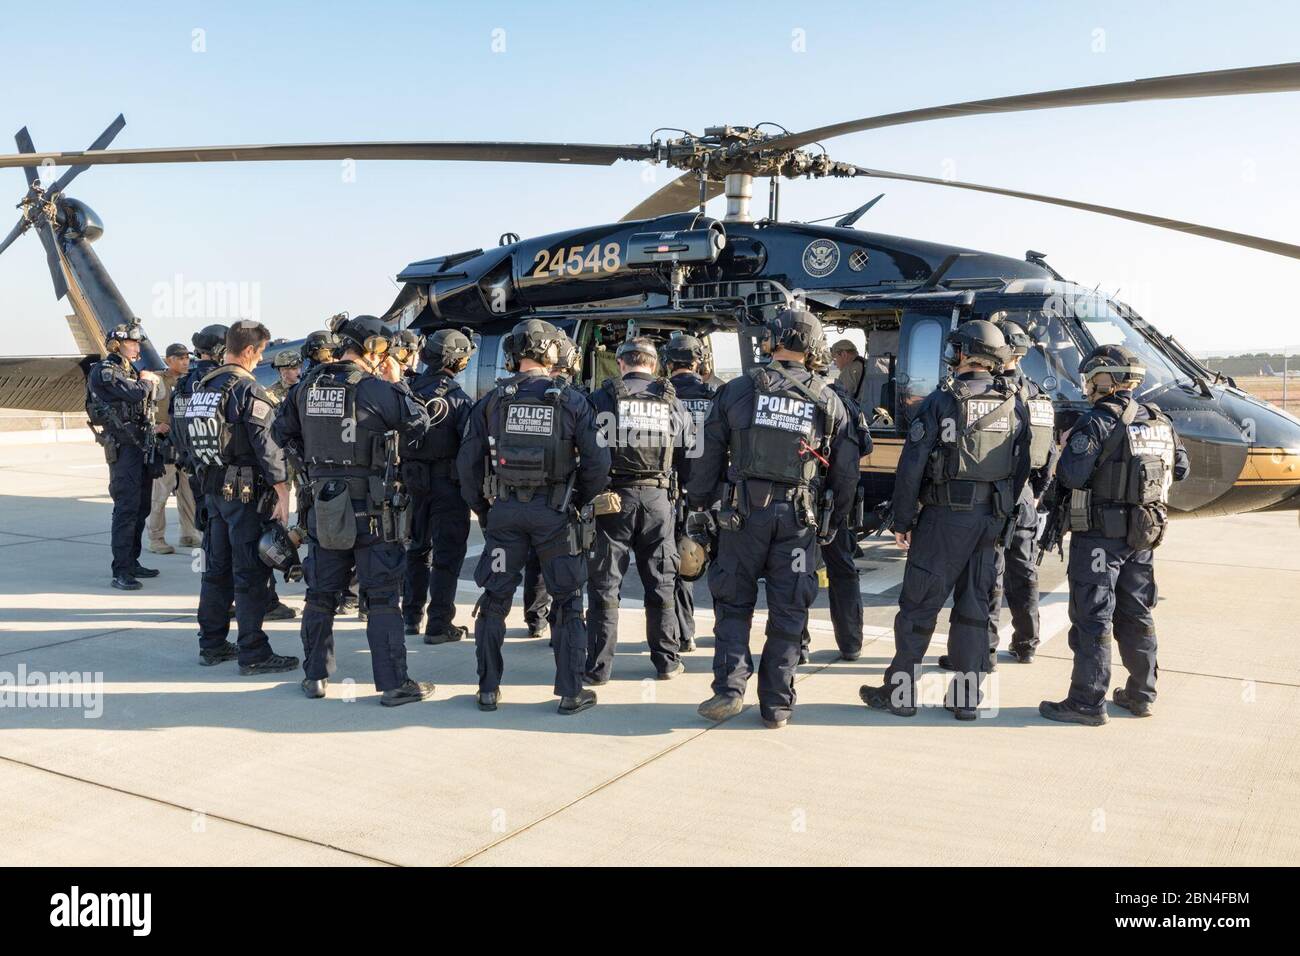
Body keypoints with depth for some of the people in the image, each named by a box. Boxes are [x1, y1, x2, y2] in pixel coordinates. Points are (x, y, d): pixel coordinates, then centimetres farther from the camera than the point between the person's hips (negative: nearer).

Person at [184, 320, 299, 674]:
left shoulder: (200, 389, 10)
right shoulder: (249, 390, -15)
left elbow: (190, 440, 15)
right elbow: (268, 447, -19)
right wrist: (283, 495, -17)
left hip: (213, 489, 8)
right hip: (246, 493, -8)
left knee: (216, 569, 16)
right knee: (250, 576, -3)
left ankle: (211, 645, 25)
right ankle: (253, 654, 2)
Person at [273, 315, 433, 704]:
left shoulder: (308, 387, 5)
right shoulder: (377, 389, -13)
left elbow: (283, 431, 16)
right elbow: (419, 424, -2)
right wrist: (398, 382, 7)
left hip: (324, 506, 5)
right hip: (373, 508, -5)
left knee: (321, 594, 15)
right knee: (383, 597, 1)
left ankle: (315, 677, 24)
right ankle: (394, 684, 4)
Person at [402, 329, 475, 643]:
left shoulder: (409, 390, 3)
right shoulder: (457, 398, -14)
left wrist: (403, 476, 15)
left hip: (413, 480, 6)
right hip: (447, 484, -6)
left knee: (417, 547, 19)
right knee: (447, 554, 1)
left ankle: (412, 617, 29)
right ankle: (439, 625, 2)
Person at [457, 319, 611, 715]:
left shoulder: (493, 399, 0)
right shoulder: (571, 400, -4)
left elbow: (468, 461, 0)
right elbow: (598, 462, -7)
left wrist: (481, 509, 11)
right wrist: (580, 502, 9)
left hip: (504, 511, 1)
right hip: (554, 513, -1)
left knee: (495, 600, 12)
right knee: (567, 603, 9)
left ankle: (488, 690, 17)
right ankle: (571, 692, 11)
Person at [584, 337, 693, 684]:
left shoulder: (602, 397, -3)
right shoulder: (671, 401, 4)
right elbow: (689, 441, 13)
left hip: (613, 497, -2)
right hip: (657, 498, 2)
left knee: (604, 584, 5)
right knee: (660, 584, 13)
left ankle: (599, 666, 7)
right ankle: (666, 661, 21)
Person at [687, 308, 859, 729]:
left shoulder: (736, 390, -1)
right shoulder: (828, 401, 3)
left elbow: (708, 454, 2)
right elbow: (846, 471, 6)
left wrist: (699, 505, 12)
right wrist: (833, 521, 17)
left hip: (743, 513, -1)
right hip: (799, 518, 1)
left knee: (733, 602, 12)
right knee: (788, 610, 8)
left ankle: (729, 688, 4)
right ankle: (776, 703, 13)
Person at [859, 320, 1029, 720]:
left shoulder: (941, 400, -8)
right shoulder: (1014, 405, 6)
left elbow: (911, 466, -10)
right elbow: (1021, 469, 9)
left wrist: (902, 521, -4)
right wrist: (1003, 515, 16)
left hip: (946, 517, -5)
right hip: (993, 520, 5)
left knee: (919, 604, 3)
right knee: (975, 608, 11)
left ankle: (900, 692, 8)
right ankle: (967, 696, 15)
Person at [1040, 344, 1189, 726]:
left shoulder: (1097, 422, -15)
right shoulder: (1160, 422, 9)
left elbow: (1070, 476, -22)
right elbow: (1181, 469, 15)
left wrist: (1070, 447, -2)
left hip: (1100, 535, -7)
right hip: (1143, 536, 7)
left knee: (1093, 618, -2)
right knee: (1136, 614, 17)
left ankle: (1088, 702, 2)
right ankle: (1141, 694, 25)